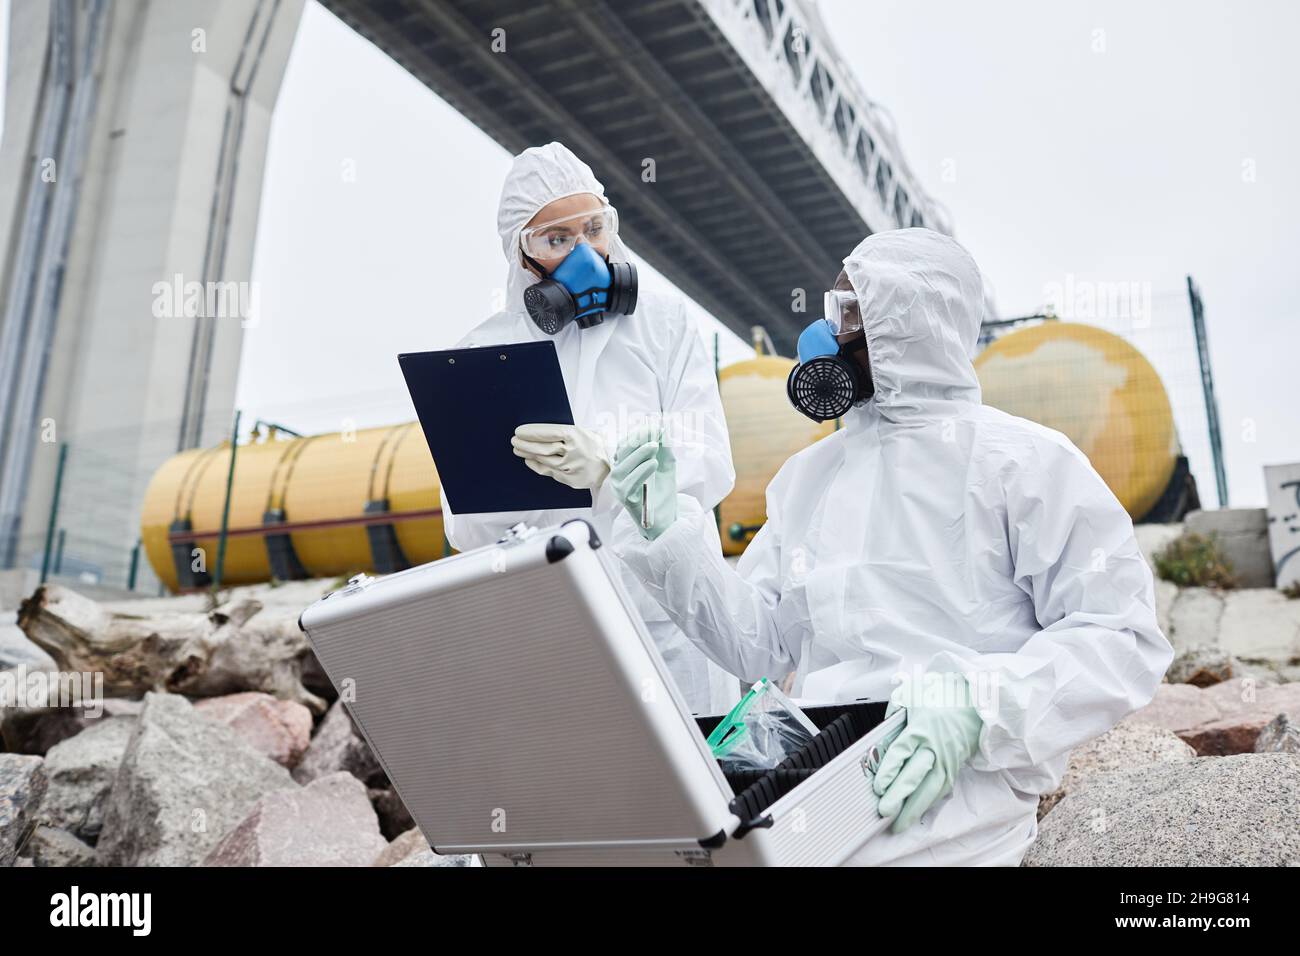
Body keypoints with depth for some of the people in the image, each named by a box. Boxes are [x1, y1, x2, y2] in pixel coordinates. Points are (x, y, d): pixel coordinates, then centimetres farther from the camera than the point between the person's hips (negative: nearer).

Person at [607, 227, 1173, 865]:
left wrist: (978, 705, -22)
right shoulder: (807, 474, 16)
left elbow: (1122, 636, -7)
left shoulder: (1023, 459, -1)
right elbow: (756, 642, 12)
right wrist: (669, 532, 1)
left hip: (953, 791, -4)